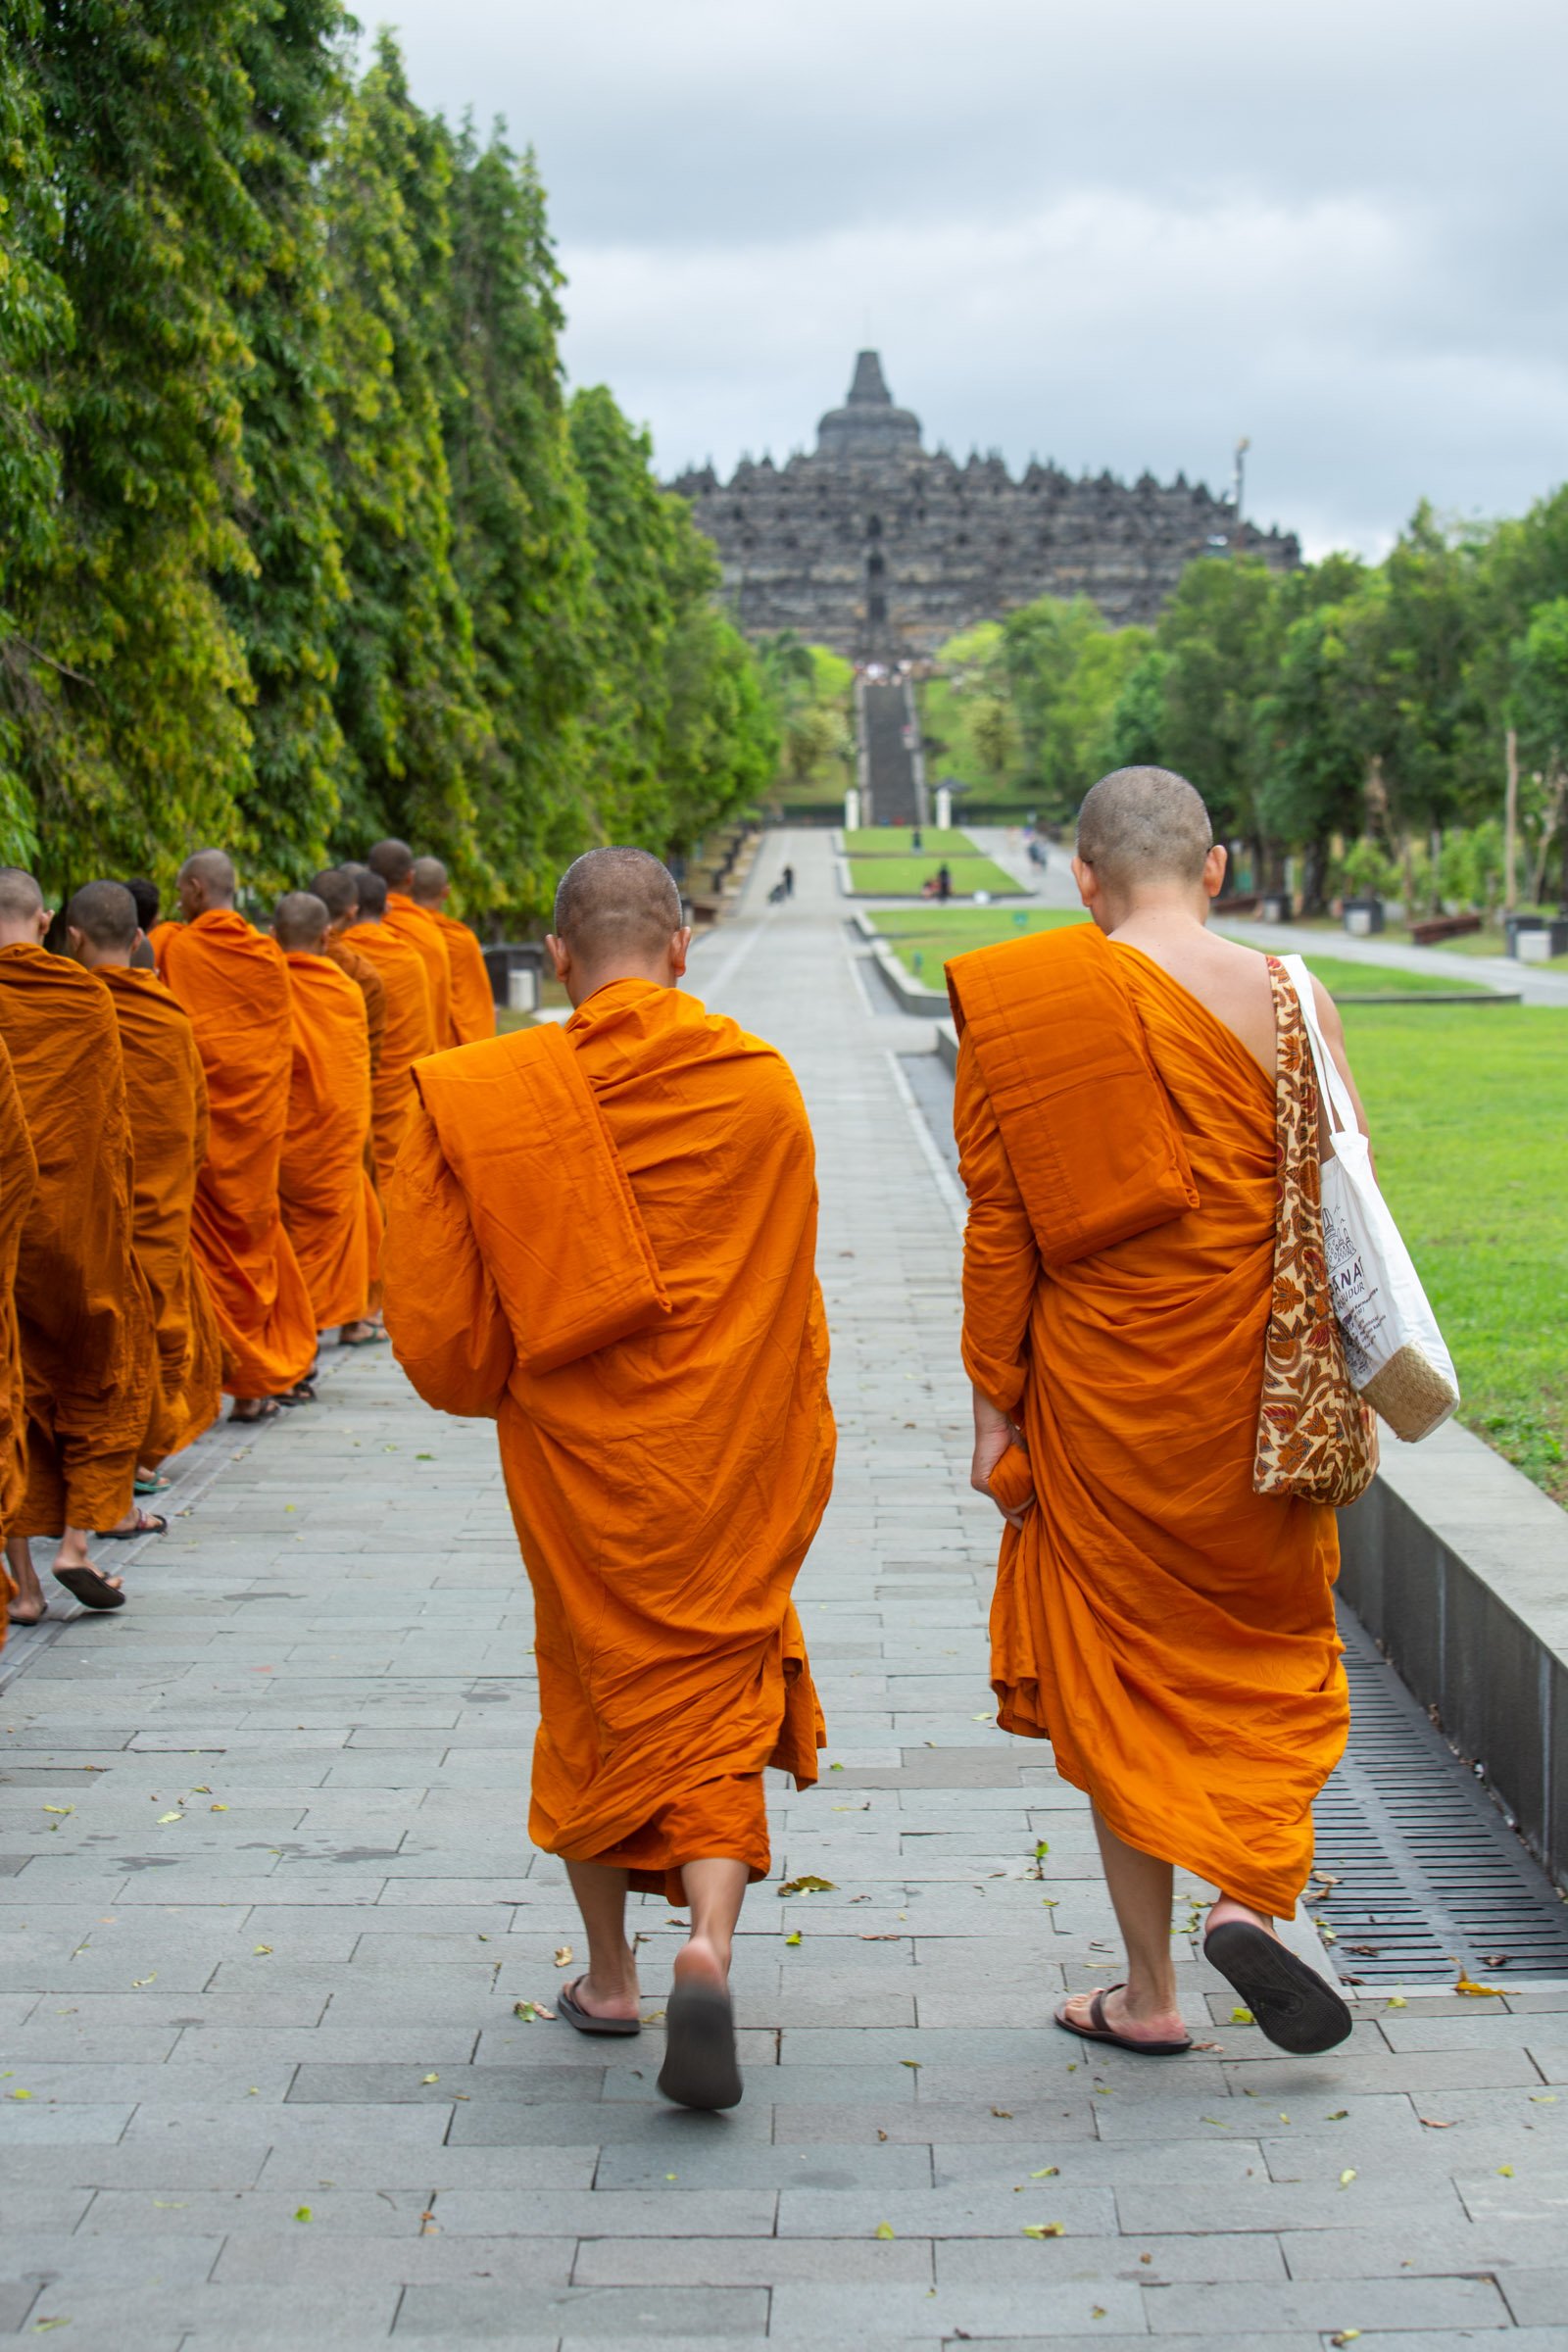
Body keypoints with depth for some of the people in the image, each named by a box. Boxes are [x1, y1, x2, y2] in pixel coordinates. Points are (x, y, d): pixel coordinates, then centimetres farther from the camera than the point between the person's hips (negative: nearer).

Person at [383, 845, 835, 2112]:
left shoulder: (483, 1097, -10)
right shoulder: (760, 1085, -9)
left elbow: (439, 1314, -6)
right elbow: (788, 1294, 1)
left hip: (578, 1450, 1)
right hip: (733, 1451, 0)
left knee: (596, 1689, 18)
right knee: (719, 1696, 10)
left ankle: (609, 1974, 30)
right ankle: (710, 1939, -14)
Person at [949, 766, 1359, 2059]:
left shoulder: (1022, 1009, -8)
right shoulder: (1287, 1004, -5)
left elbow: (998, 1228, -7)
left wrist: (994, 1407, 0)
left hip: (1100, 1396, -1)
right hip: (1257, 1397, 1)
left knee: (1116, 1670, 11)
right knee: (1274, 1643, 20)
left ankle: (1149, 1990, 16)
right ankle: (1253, 1893, -2)